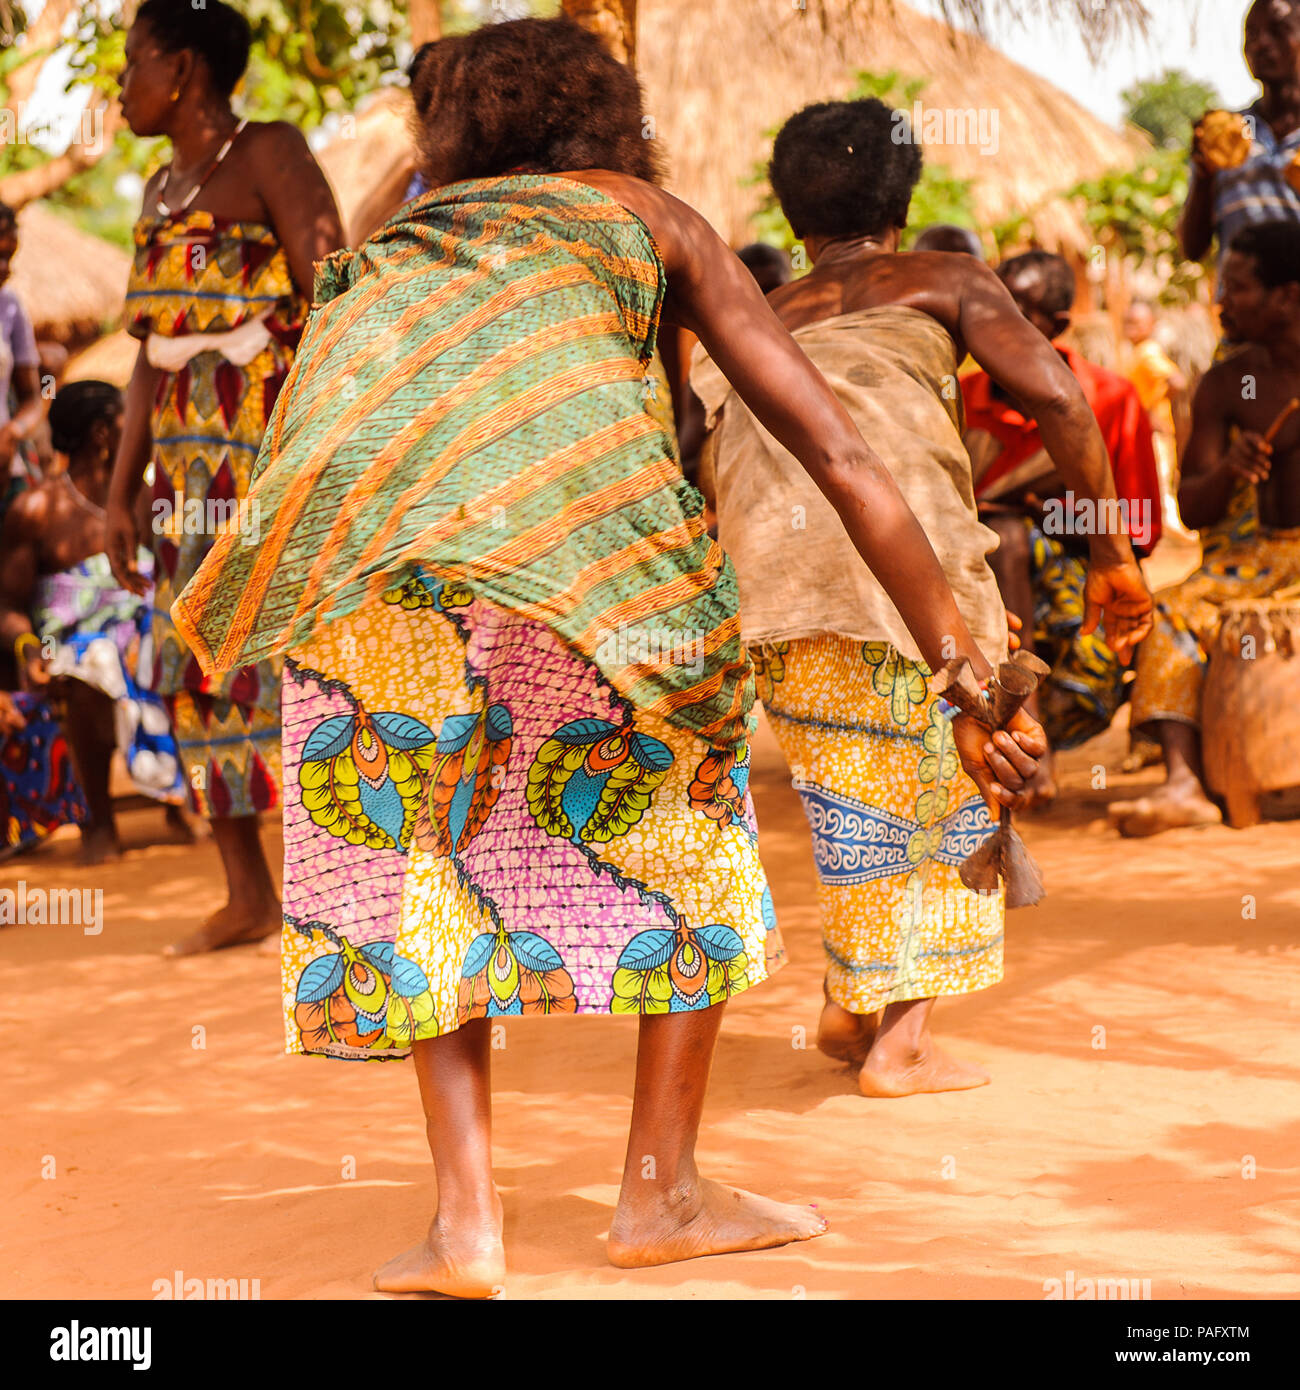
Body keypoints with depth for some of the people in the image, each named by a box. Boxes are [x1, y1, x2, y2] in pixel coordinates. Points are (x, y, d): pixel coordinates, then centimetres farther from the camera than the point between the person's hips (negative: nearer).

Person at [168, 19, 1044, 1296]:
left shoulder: (391, 247, 39)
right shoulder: (650, 218, 32)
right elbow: (839, 453, 24)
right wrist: (970, 683, 23)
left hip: (351, 498, 2)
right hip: (573, 456, -2)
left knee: (409, 829, 22)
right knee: (680, 795, 21)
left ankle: (466, 1216, 12)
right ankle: (662, 1191, 23)